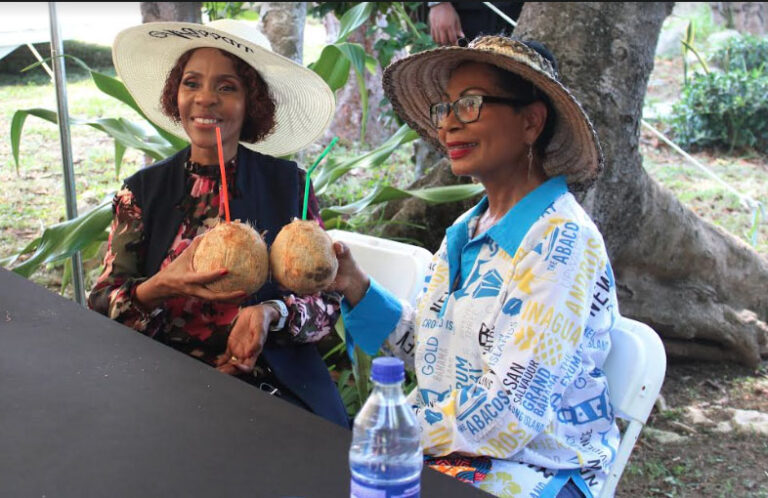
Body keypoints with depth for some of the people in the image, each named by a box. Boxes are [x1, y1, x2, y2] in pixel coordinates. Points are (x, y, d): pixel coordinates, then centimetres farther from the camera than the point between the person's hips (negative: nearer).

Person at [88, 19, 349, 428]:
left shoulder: (288, 184, 1)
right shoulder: (143, 191, 4)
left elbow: (326, 305, 1)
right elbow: (101, 308, 1)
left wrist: (271, 313, -20)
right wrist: (161, 287, -20)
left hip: (276, 387, -1)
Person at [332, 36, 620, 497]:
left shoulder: (561, 240, -20)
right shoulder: (466, 231, 7)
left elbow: (508, 416, -24)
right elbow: (425, 344, 11)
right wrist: (355, 287, -3)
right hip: (446, 447, 7)